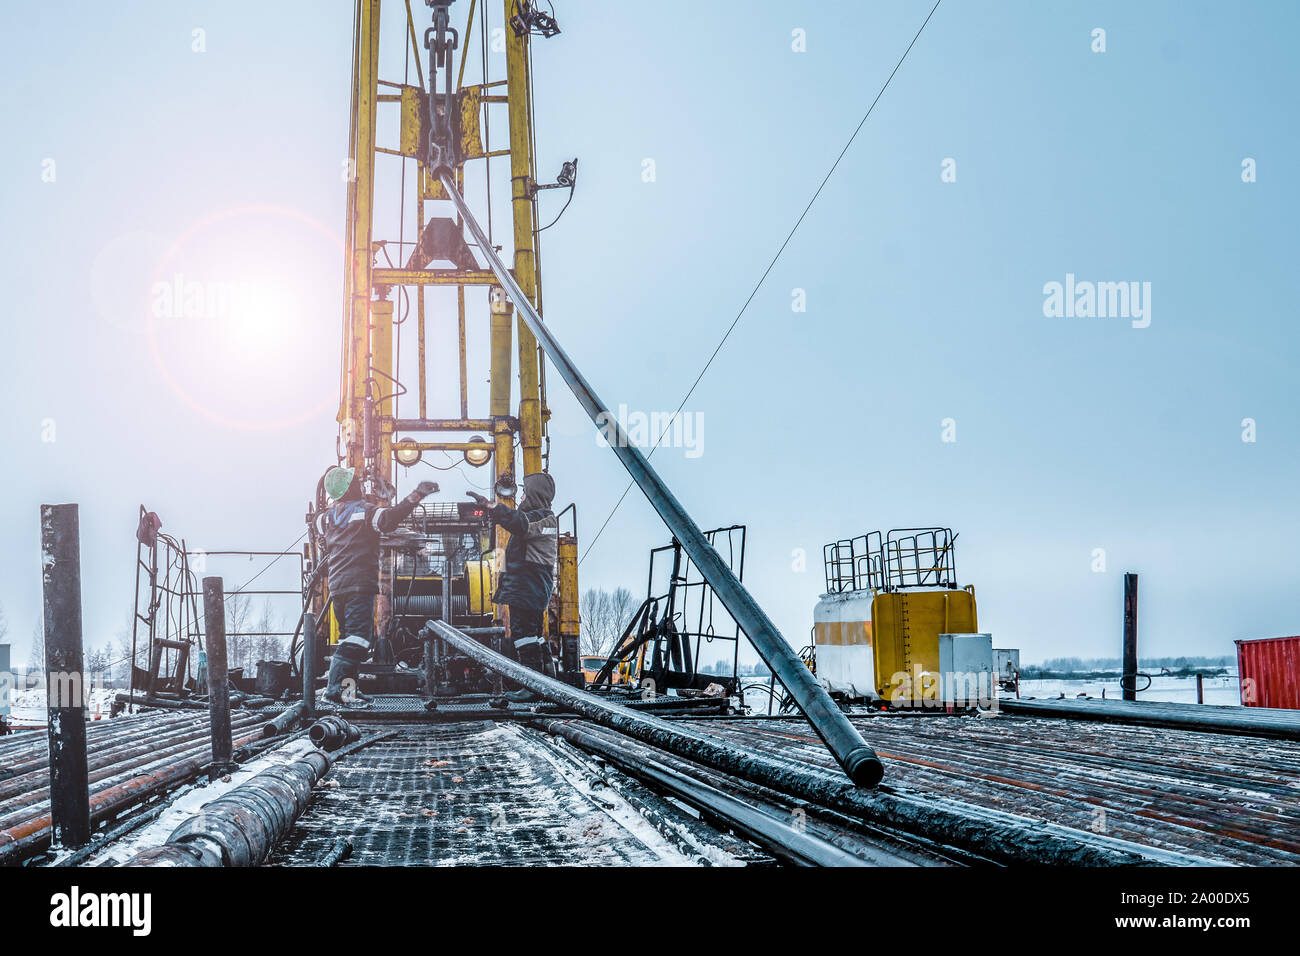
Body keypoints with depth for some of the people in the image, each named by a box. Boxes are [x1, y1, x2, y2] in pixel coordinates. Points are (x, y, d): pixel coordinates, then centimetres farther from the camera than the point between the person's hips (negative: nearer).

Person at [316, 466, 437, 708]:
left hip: (336, 585, 8)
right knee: (359, 638, -11)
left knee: (351, 638, 17)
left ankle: (347, 689, 14)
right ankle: (335, 689, -22)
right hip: (360, 584, -8)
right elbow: (389, 518, -25)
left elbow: (317, 522, 36)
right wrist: (416, 496, -26)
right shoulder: (365, 511, -7)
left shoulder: (329, 516, 13)